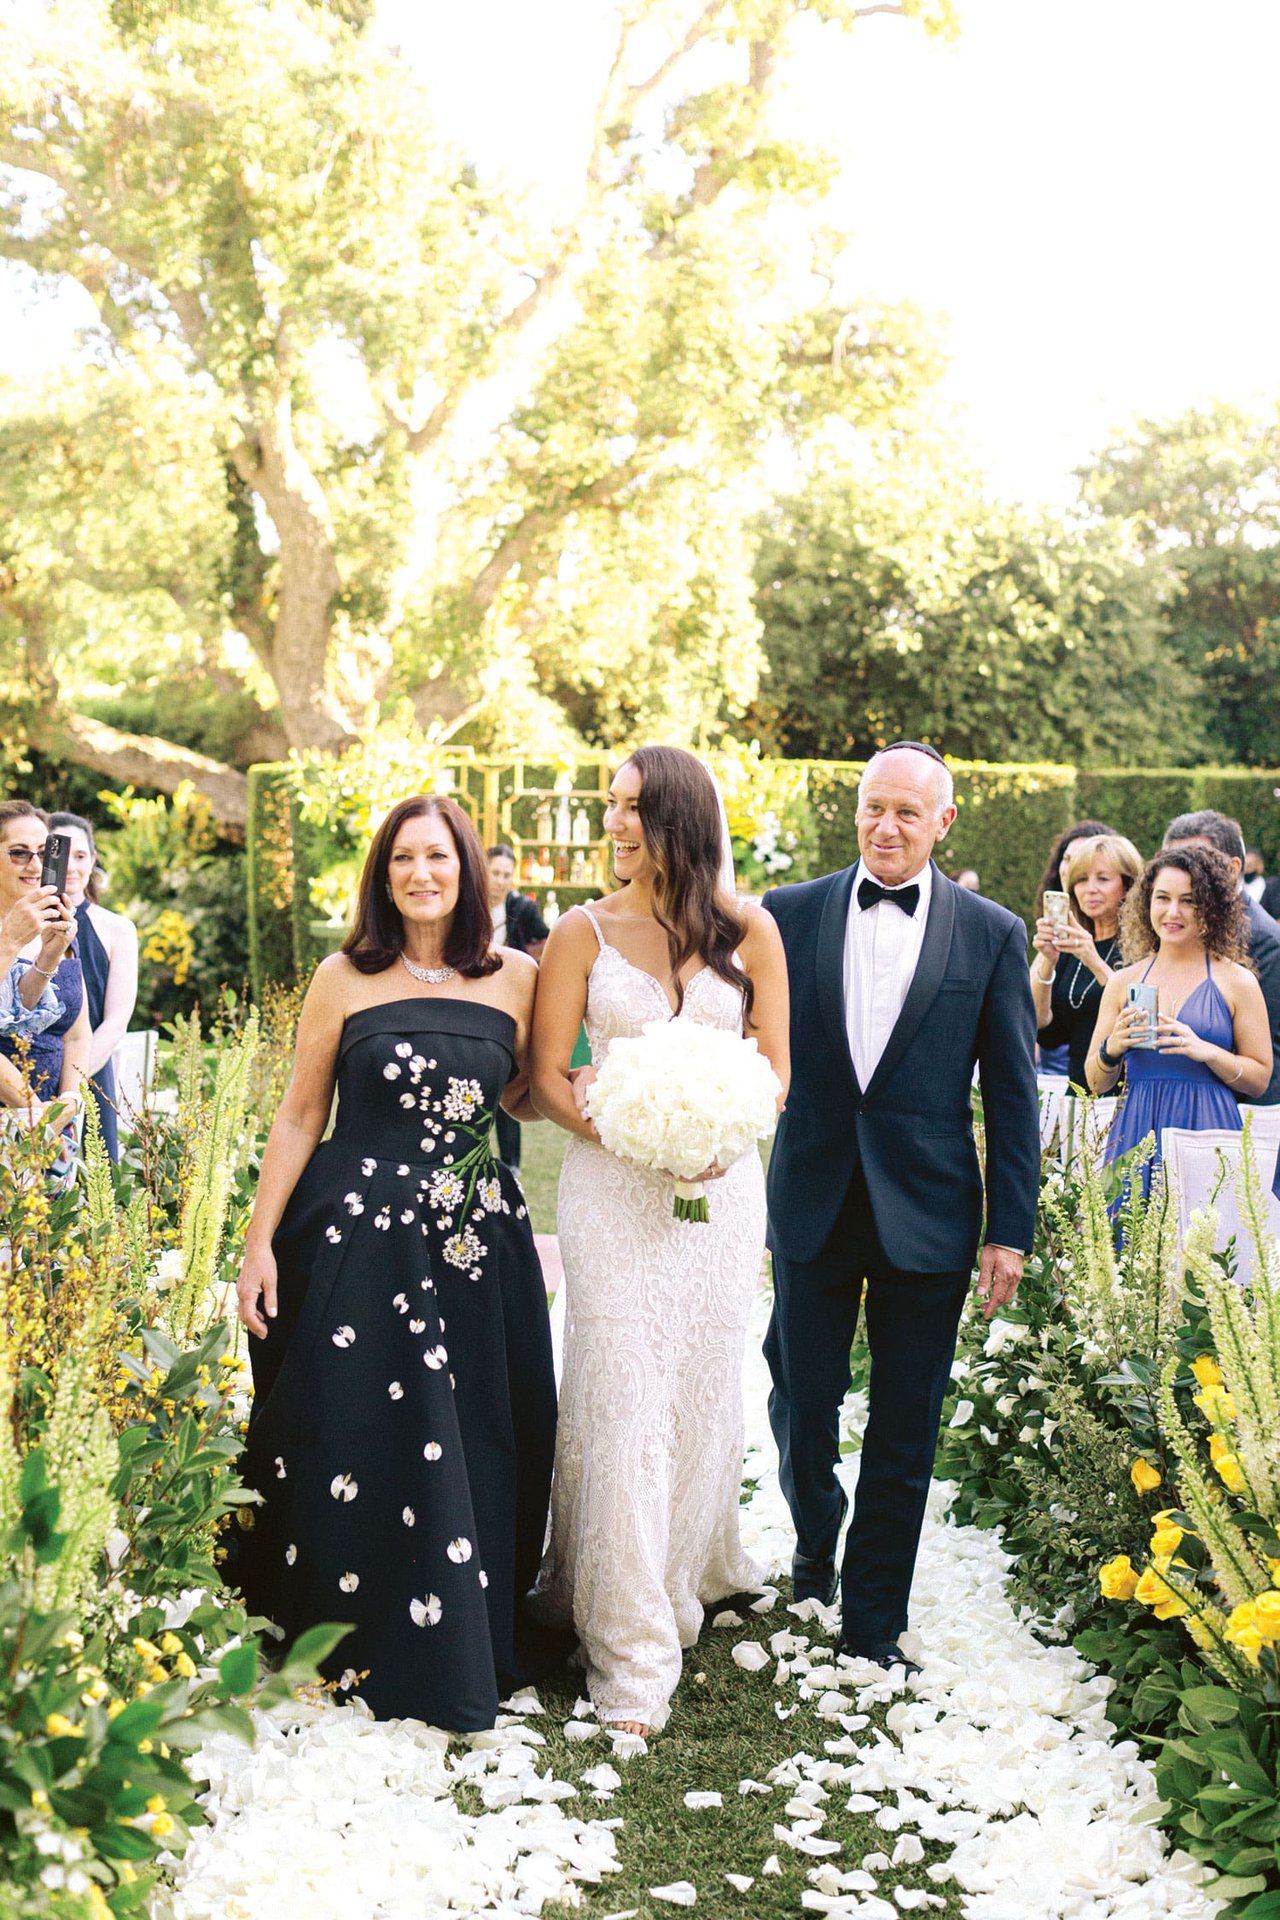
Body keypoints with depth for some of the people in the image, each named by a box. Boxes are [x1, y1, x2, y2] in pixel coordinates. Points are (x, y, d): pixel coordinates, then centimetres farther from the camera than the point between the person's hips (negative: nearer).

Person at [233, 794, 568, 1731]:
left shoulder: (517, 979, 2)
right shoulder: (345, 978, -2)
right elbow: (301, 1114, 1)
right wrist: (260, 1244, -3)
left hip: (478, 1237, 2)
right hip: (358, 1234, -2)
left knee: (480, 1449, 9)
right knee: (352, 1445, 2)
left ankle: (475, 1640, 29)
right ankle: (351, 1645, 22)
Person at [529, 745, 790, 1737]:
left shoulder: (747, 930, 4)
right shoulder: (584, 932, 2)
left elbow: (774, 1069, 7)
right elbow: (547, 1076, -1)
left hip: (724, 1187, 2)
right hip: (614, 1189, -1)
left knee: (703, 1388, 10)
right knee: (623, 1401, -5)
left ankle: (691, 1569, 33)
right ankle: (632, 1649, 4)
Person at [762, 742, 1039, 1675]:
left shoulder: (993, 933, -1)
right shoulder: (791, 913, 1)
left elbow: (1014, 1093, 0)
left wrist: (1011, 1228, -3)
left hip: (926, 1214, -1)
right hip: (814, 1204, 1)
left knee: (905, 1433, 7)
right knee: (801, 1400, 11)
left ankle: (874, 1625, 23)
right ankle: (815, 1540, 41)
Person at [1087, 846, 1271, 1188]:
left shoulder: (1236, 982, 3)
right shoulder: (1123, 982, 9)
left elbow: (1260, 1078, 2)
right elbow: (1096, 1083, 10)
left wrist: (1206, 1051, -13)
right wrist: (1112, 1048, -9)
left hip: (1207, 1134, -2)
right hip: (1136, 1134, 2)